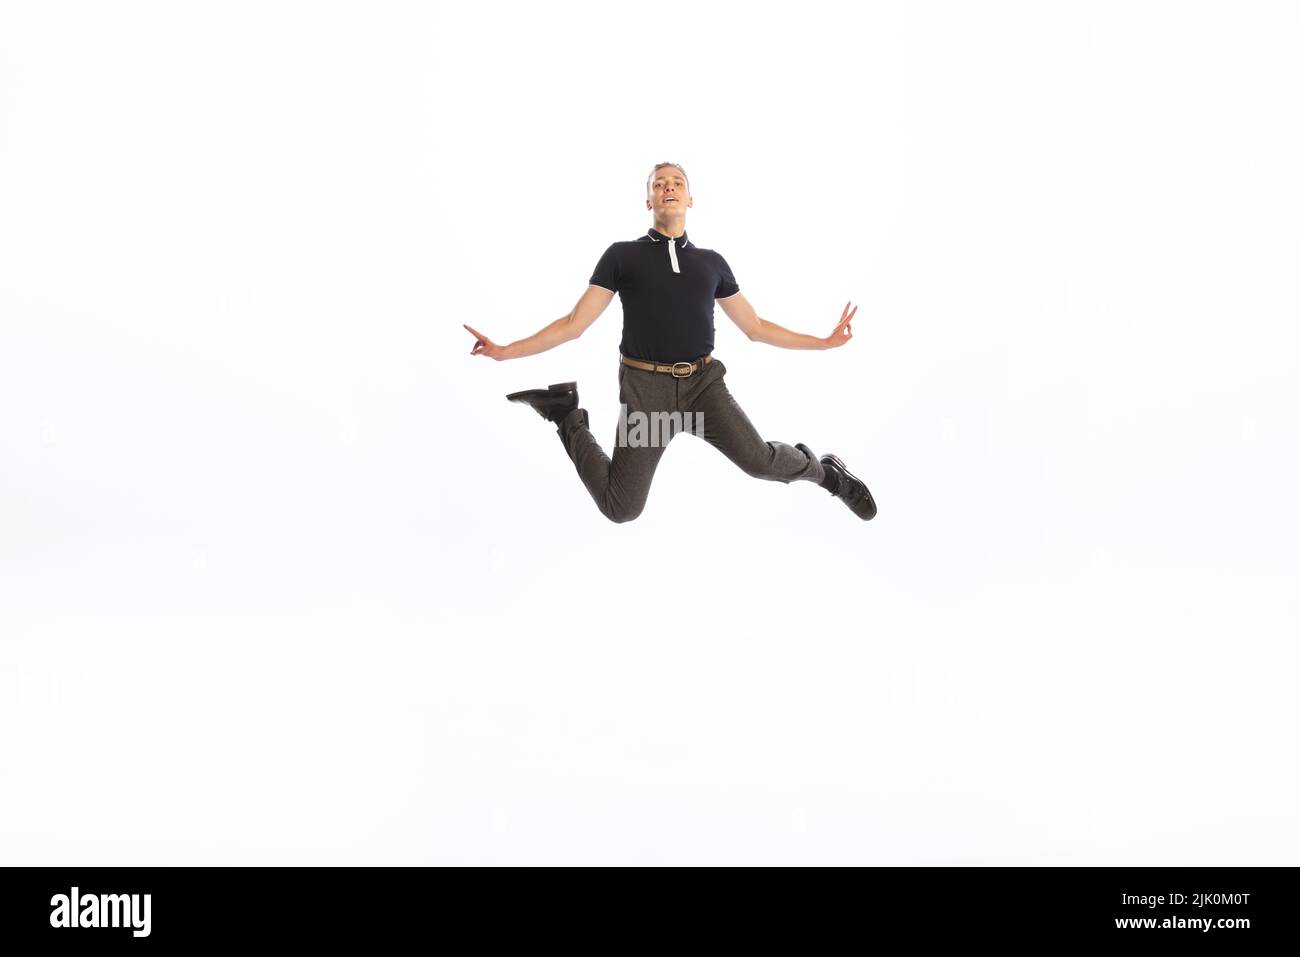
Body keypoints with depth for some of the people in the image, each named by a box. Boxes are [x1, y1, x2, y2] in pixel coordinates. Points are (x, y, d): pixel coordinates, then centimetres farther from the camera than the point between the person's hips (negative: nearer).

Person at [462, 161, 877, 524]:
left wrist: (825, 342, 12)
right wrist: (505, 351, -9)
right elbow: (573, 325, 0)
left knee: (759, 461, -22)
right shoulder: (622, 255, 2)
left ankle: (824, 470, 12)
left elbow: (755, 328, 17)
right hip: (647, 388, -2)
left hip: (703, 382, 2)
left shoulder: (712, 262, 11)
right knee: (621, 509, -5)